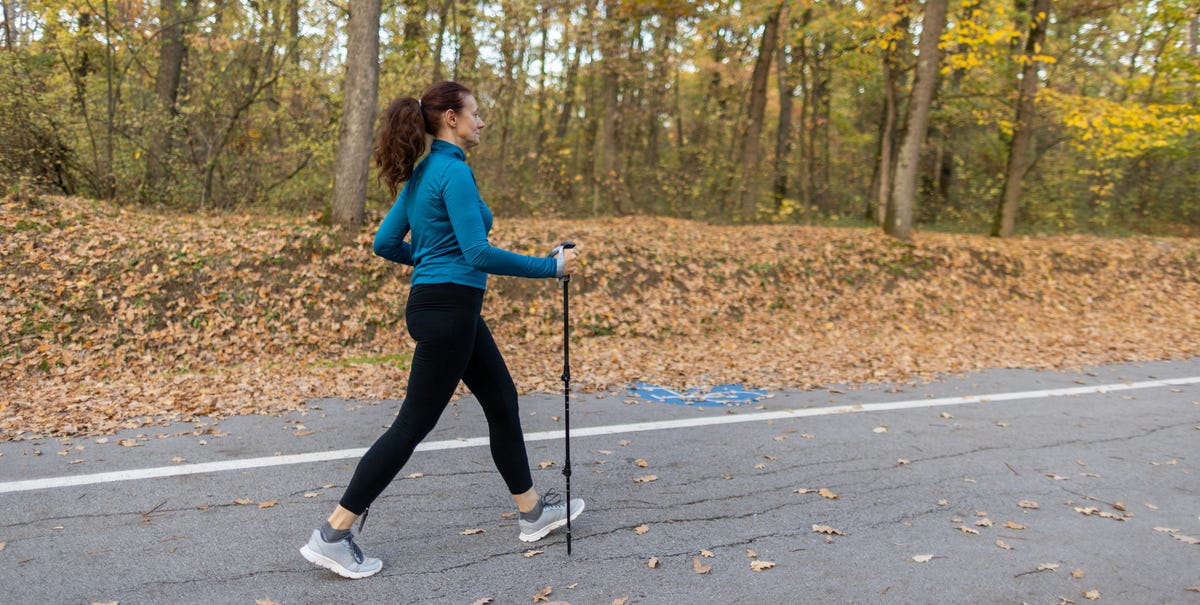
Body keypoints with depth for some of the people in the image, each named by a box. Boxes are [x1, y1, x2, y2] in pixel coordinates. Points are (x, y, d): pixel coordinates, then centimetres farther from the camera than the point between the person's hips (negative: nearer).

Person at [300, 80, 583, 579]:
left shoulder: (421, 173, 12)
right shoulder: (453, 170, -16)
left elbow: (385, 243, 14)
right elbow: (479, 253, -23)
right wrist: (550, 267, -15)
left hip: (443, 306, 10)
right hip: (448, 310, -10)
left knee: (502, 402, 16)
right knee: (414, 423, -1)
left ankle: (533, 513, 29)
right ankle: (332, 537, 10)